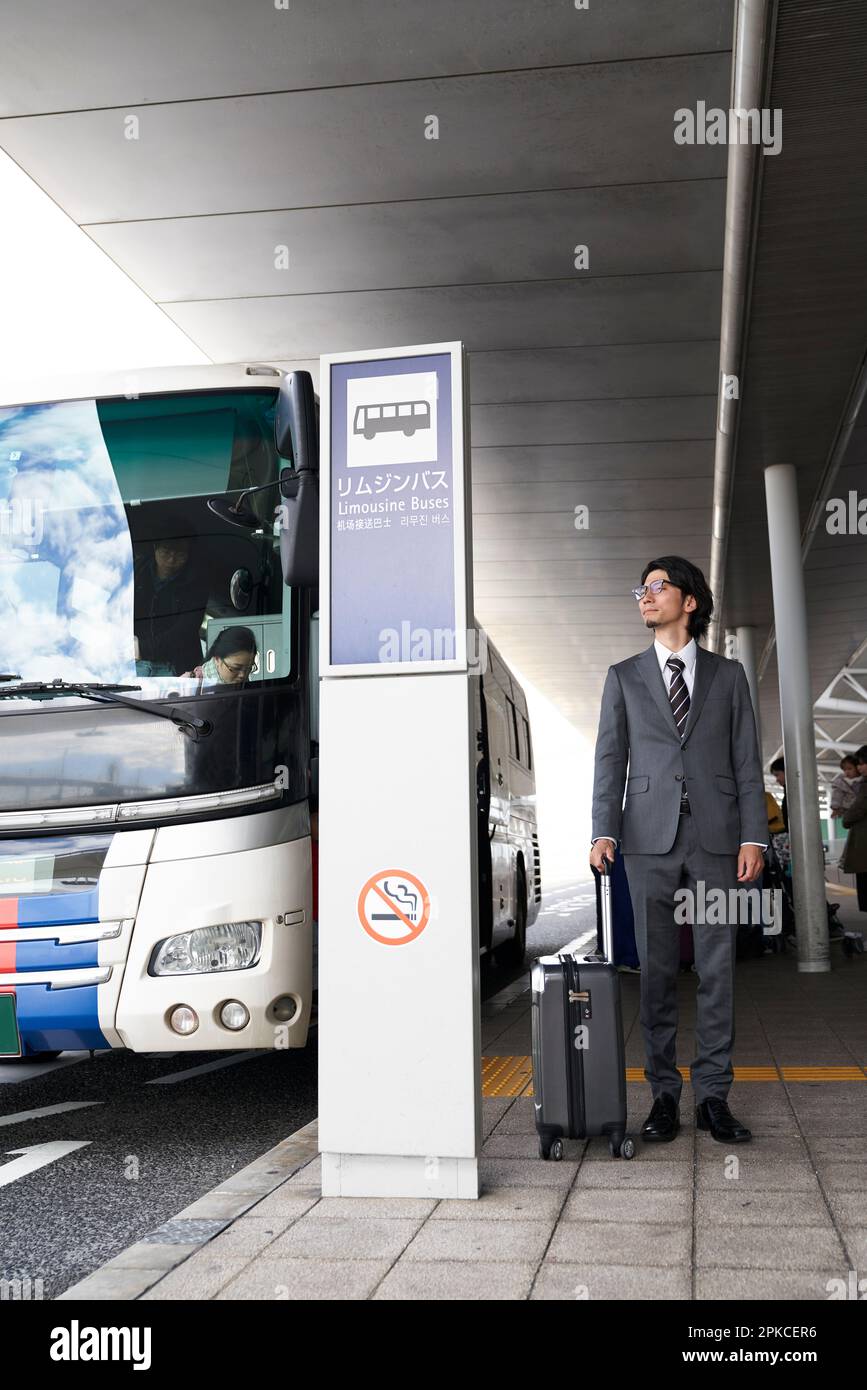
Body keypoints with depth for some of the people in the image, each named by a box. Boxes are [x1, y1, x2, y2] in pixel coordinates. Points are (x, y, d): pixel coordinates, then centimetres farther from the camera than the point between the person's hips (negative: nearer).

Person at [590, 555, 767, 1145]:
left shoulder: (728, 675, 11)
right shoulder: (624, 676, 12)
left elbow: (748, 761, 7)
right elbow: (610, 758, 6)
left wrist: (754, 836, -3)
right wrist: (604, 832, -6)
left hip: (715, 837, 0)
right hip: (650, 837, 0)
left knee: (717, 968, 2)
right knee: (657, 969, 3)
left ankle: (714, 1095, 10)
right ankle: (664, 1093, 12)